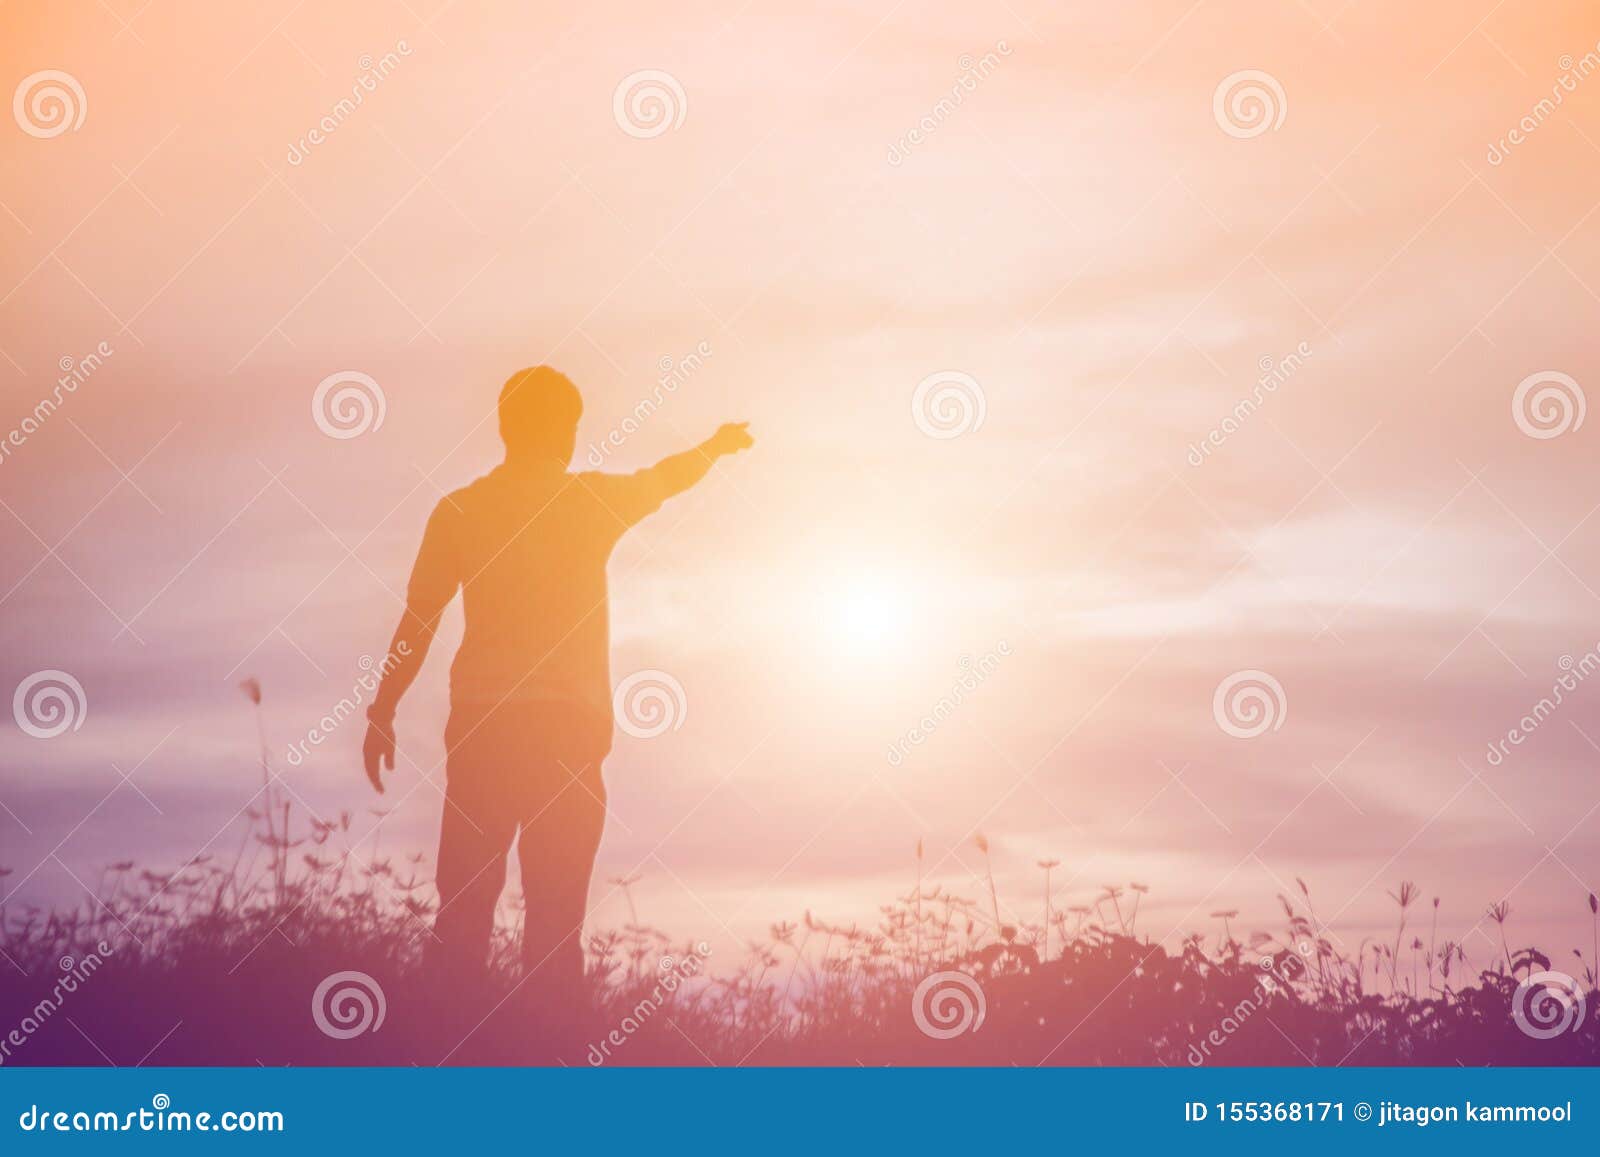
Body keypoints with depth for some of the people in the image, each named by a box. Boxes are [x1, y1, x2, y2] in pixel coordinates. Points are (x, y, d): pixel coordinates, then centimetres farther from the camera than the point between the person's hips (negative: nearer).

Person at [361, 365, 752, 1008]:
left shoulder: (459, 510, 4)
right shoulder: (591, 502, 2)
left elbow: (416, 623, 4)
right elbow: (668, 478, 23)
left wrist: (382, 714, 12)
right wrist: (717, 445, 43)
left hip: (478, 725, 2)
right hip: (565, 724, -2)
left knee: (463, 905, 5)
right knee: (555, 911, 1)